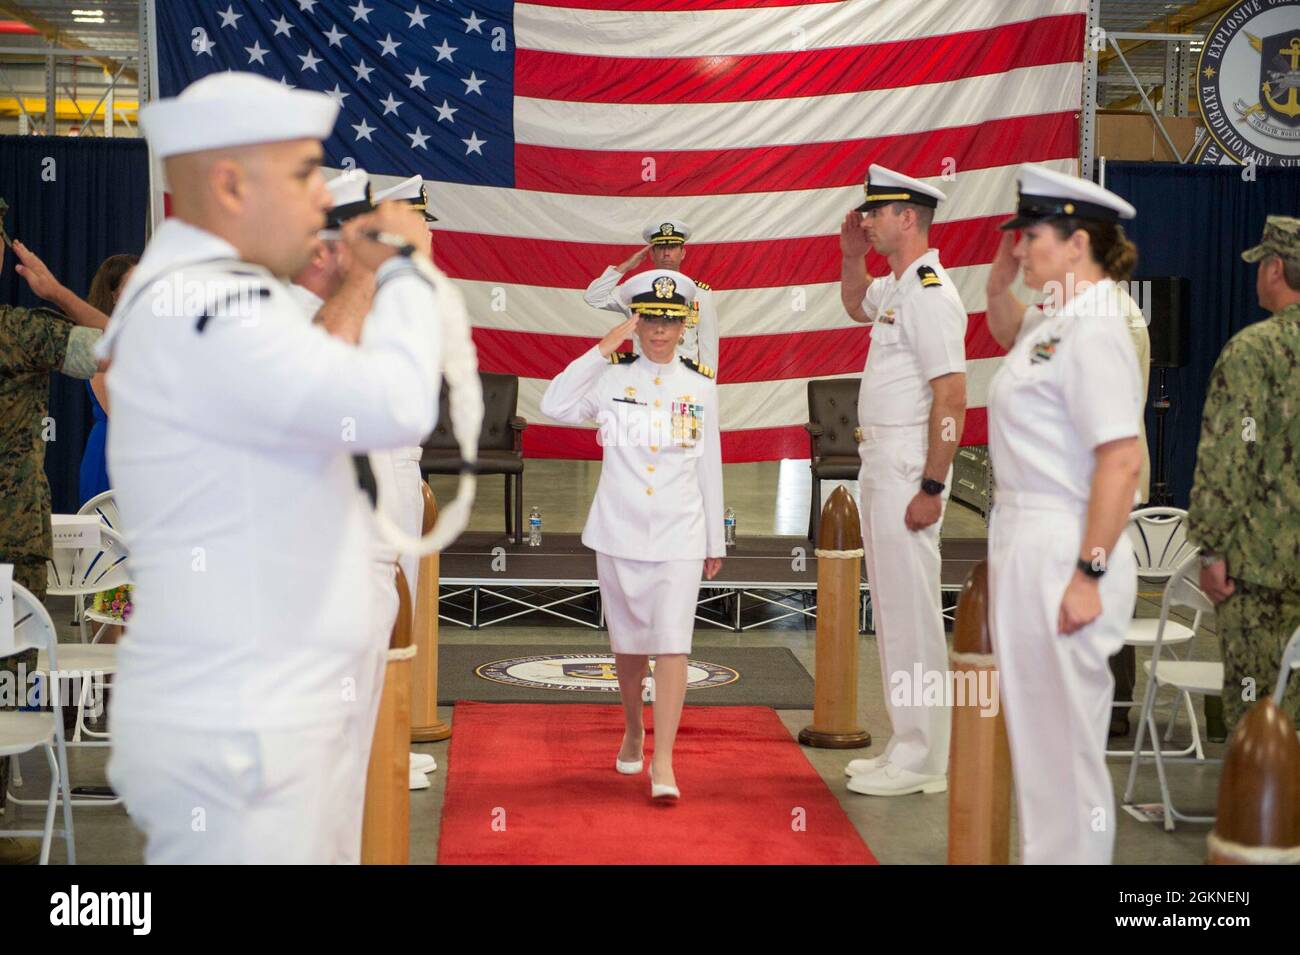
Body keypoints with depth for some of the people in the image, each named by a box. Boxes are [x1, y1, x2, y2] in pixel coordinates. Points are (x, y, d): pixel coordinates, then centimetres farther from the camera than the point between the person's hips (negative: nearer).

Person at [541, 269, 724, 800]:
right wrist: (603, 350, -17)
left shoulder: (701, 387, 5)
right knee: (630, 642, 13)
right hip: (619, 533, 1)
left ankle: (663, 764, -13)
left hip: (680, 536, 0)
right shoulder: (611, 377, 0)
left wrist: (715, 542, 11)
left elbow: (710, 467, 9)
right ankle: (633, 732, 37)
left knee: (672, 643, -11)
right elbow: (555, 407, -17)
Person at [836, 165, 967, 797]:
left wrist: (931, 489, -23)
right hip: (879, 462, 11)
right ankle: (911, 748, 24)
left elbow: (951, 400, -22)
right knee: (893, 609, 15)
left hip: (909, 469, -11)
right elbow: (856, 306, 39)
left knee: (911, 612, -6)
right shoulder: (895, 288, 13)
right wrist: (851, 256, 21)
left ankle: (920, 762, 1)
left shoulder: (930, 295, -17)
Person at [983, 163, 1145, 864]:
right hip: (1024, 543, 10)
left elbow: (1122, 462, -24)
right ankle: (1043, 853, 31)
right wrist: (999, 283, 17)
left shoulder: (1093, 332, -18)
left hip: (1064, 551, -10)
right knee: (1034, 733, 19)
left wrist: (1089, 576, -24)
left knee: (1065, 742, -1)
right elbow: (1007, 337, 36)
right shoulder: (1051, 321, 11)